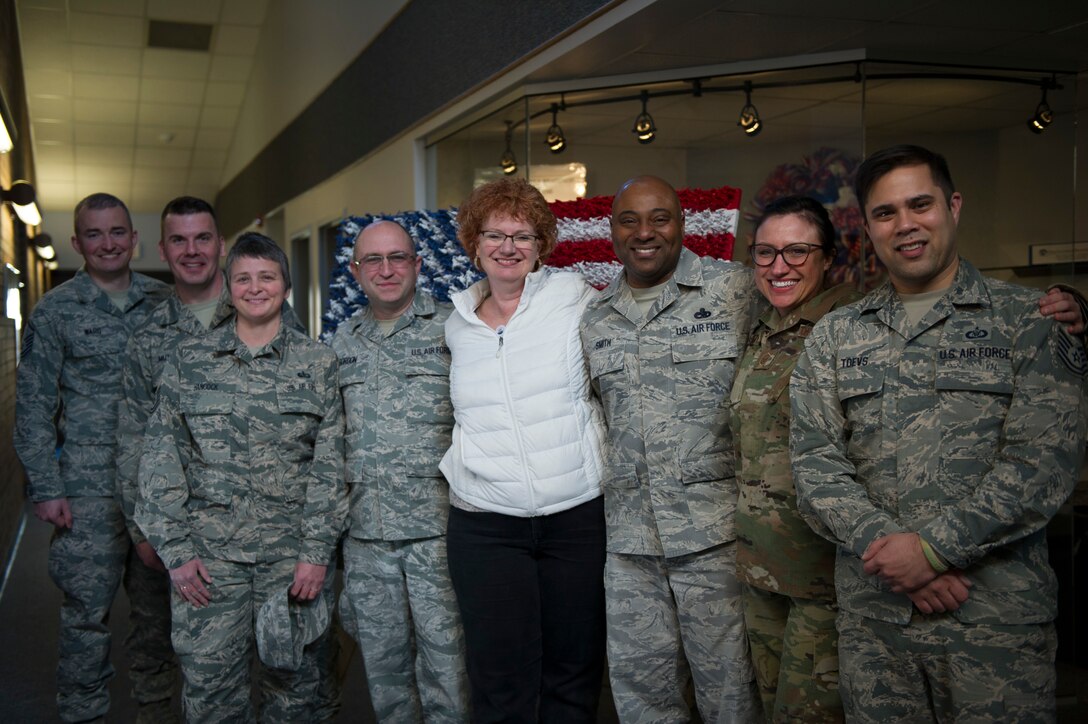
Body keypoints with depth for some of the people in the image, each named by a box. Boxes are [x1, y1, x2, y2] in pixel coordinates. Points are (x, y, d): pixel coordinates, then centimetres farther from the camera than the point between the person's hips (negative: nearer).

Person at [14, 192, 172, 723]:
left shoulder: (164, 302, 7)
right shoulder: (55, 311, 1)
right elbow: (33, 407, 0)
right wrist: (45, 489, -6)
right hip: (89, 486, -3)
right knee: (87, 609, 2)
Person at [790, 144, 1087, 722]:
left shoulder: (1027, 320, 0)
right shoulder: (833, 338, 9)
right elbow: (814, 461, 1)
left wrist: (934, 546, -16)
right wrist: (884, 544, -13)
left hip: (998, 612, -2)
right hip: (870, 611, 3)